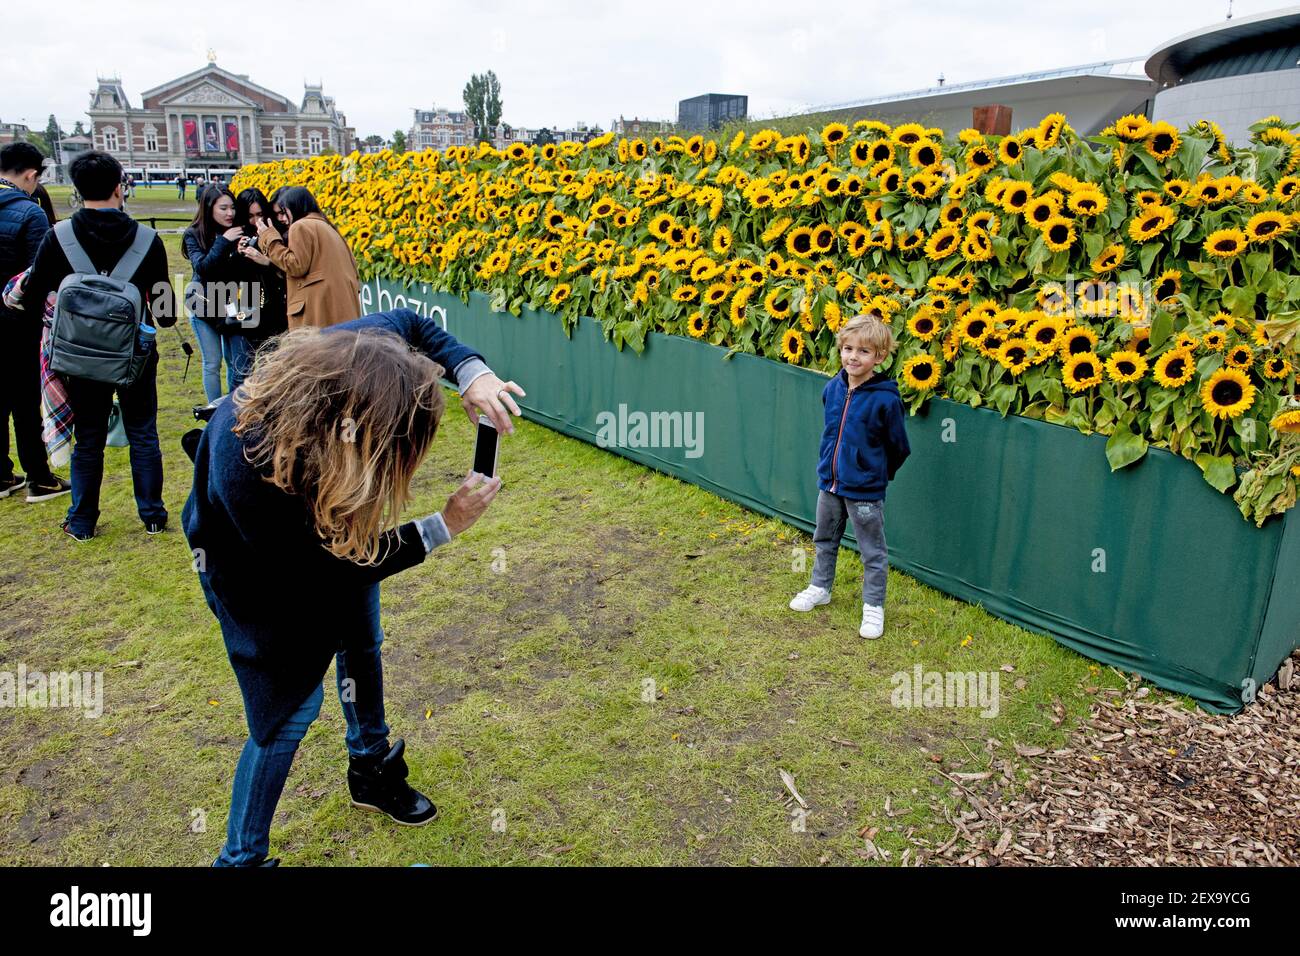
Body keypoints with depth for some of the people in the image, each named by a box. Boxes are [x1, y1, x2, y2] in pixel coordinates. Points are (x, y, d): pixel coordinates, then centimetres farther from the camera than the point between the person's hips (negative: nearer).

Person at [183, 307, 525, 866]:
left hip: (325, 520, 7)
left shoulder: (343, 358, -34)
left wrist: (471, 372, -29)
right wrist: (444, 526, -29)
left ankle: (372, 772, 46)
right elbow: (330, 567, -30)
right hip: (256, 564, -6)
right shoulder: (248, 467, -45)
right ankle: (241, 857, 22)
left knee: (361, 643, 20)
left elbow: (410, 323, -10)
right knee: (292, 700, -3)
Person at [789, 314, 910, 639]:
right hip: (829, 483, 6)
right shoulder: (832, 388, -3)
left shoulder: (885, 399, -20)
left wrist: (878, 474, 4)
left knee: (872, 552, 9)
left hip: (865, 491, -6)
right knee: (825, 541, 23)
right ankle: (820, 588, 42)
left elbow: (899, 448, -8)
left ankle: (874, 606, 24)